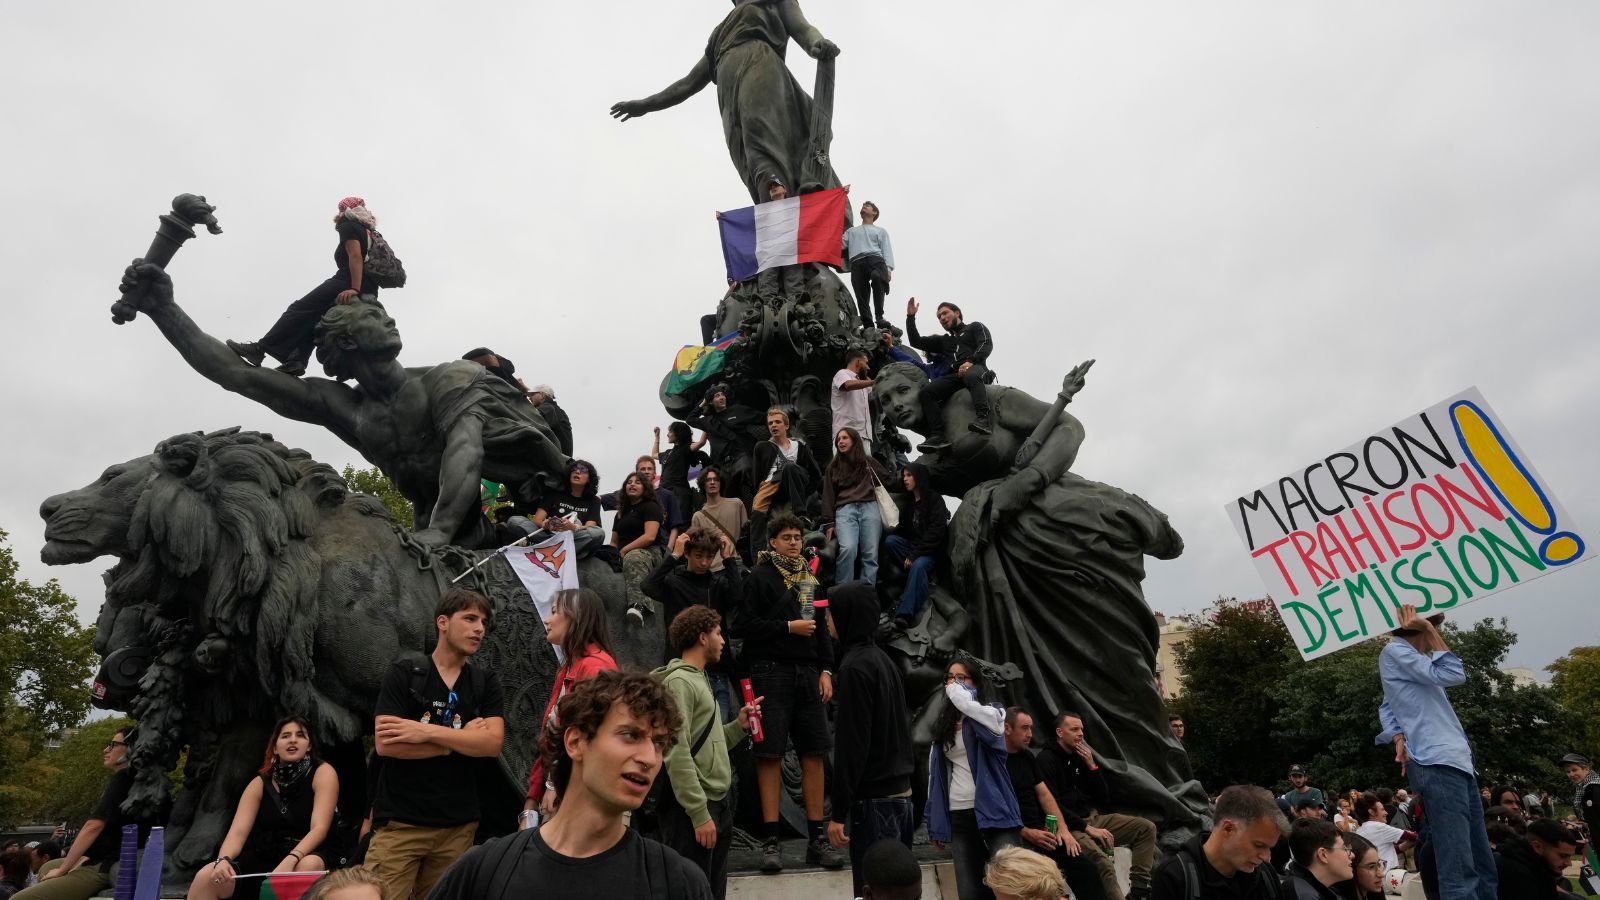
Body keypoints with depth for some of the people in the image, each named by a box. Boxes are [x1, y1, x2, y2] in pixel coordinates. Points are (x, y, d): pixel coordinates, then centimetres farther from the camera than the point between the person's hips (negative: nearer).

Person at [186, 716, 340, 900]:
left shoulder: (323, 773, -9)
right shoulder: (260, 783, 4)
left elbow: (319, 828, -18)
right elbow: (238, 831, -6)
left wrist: (291, 860, -34)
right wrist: (223, 860, -27)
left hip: (311, 855, -4)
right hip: (266, 856, 4)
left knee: (308, 867, -38)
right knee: (205, 877, -17)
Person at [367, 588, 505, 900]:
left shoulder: (486, 683, 6)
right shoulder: (402, 674, -1)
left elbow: (493, 743, -8)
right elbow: (385, 744, -12)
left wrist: (427, 731, -15)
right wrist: (462, 739, -9)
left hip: (458, 825, 3)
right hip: (400, 820, -2)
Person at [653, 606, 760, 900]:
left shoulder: (699, 679, 15)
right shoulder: (678, 681, -15)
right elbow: (678, 753, -21)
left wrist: (739, 726, 5)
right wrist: (700, 814, -22)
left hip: (717, 803, 9)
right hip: (692, 809, -9)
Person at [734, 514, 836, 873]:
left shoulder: (810, 577, 16)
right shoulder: (760, 577, -1)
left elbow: (822, 628, 17)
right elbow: (744, 625, -9)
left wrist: (826, 670, 8)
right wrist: (789, 627, -11)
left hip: (808, 673, 5)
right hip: (772, 672, -5)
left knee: (814, 753, 5)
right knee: (770, 754, -3)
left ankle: (817, 837, 13)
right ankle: (770, 839, 6)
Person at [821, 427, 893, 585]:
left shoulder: (869, 462, 17)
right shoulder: (833, 466, 19)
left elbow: (890, 480, 27)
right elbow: (828, 495, 13)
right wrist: (829, 523, 4)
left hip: (869, 508, 1)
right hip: (845, 510, -1)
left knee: (871, 554, -9)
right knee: (848, 549, -25)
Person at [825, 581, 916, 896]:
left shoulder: (855, 666, -16)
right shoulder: (883, 659, 11)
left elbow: (852, 744, -19)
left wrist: (839, 812, -15)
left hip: (874, 799, -9)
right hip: (900, 791, 9)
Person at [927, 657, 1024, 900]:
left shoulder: (992, 711, 0)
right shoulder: (943, 723, 14)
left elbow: (993, 723, -27)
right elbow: (935, 772, 16)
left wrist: (960, 693, -15)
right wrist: (935, 822, 14)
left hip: (993, 811, -4)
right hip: (958, 818, 5)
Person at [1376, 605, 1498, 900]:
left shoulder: (1412, 660, 26)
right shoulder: (1394, 650, -3)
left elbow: (1387, 707, 23)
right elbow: (1453, 675, -12)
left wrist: (1398, 737, 2)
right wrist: (1430, 629, -3)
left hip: (1455, 762, 10)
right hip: (1438, 764, -10)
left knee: (1482, 865, 16)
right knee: (1459, 870, -16)